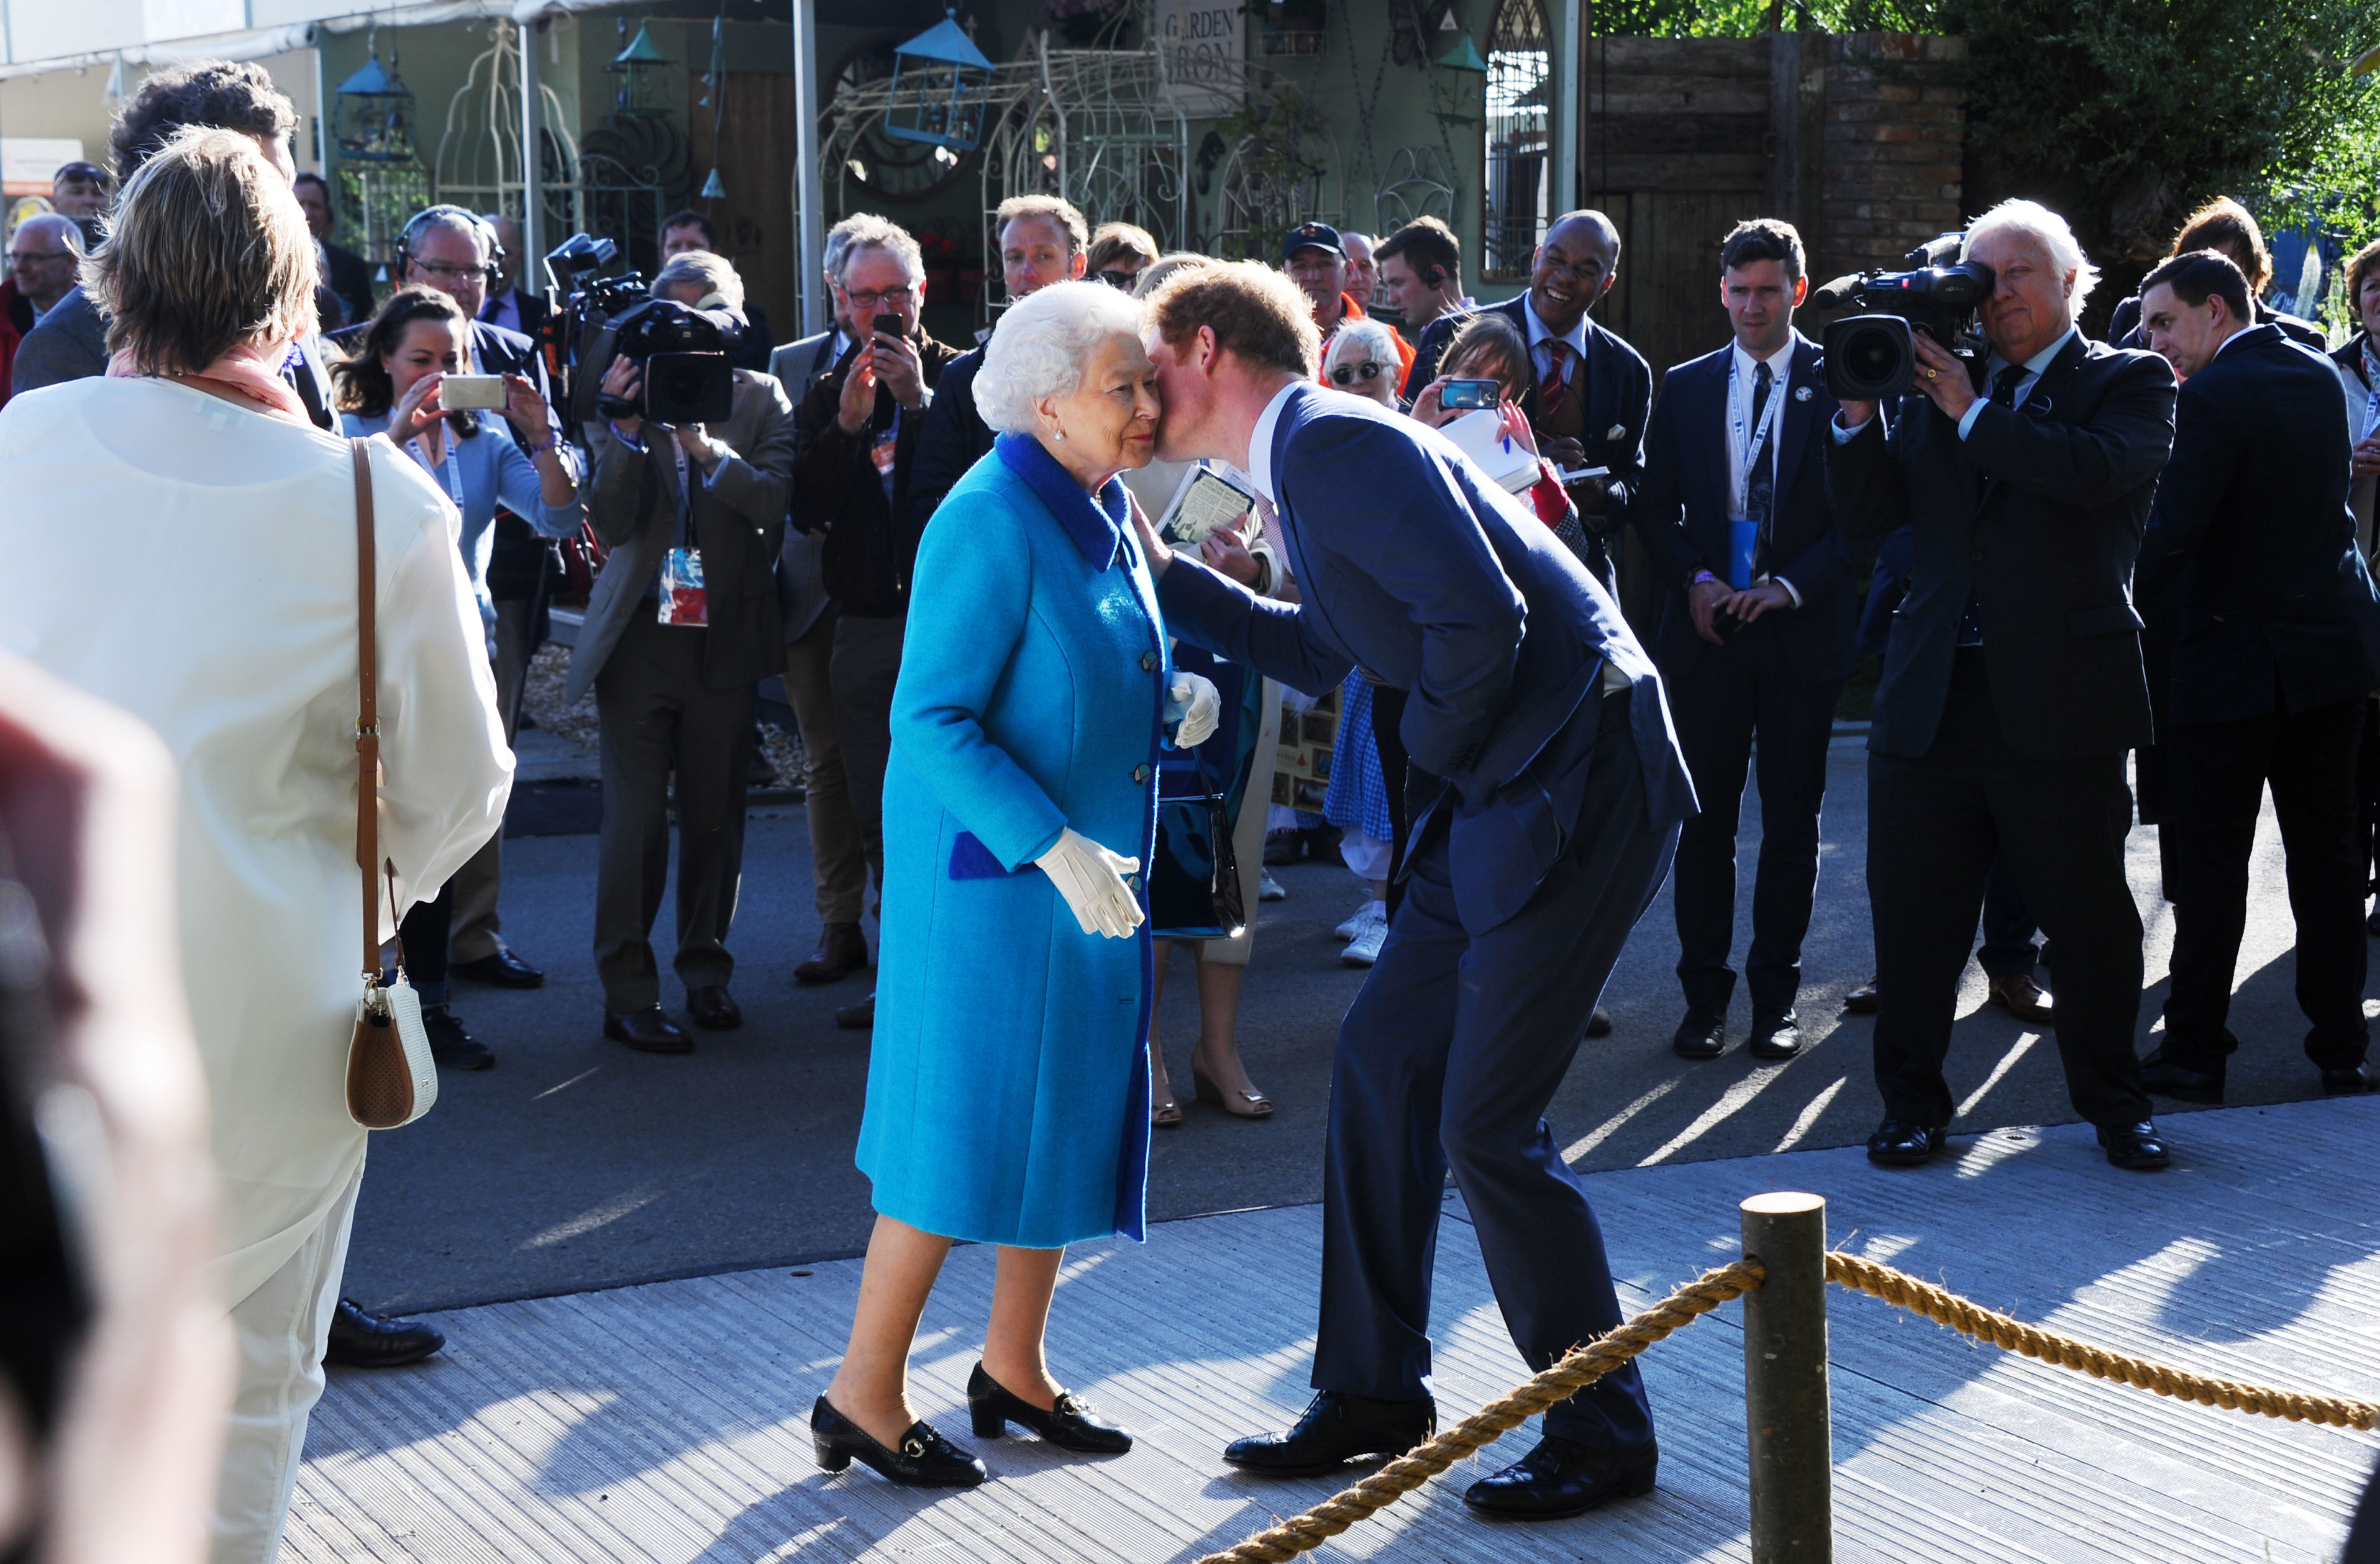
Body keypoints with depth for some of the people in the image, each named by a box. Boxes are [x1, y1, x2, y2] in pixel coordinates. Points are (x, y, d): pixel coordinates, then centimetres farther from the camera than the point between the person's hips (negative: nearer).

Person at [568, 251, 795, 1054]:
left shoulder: (761, 400, 5)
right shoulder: (629, 395, 2)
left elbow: (777, 499, -10)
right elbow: (610, 524, -5)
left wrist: (706, 445, -22)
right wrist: (626, 431, -17)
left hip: (724, 636, 1)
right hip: (641, 633, -1)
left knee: (715, 813, 9)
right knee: (636, 815, -5)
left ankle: (706, 971, 24)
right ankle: (628, 993, 0)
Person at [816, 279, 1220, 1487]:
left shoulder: (1105, 508, 7)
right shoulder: (991, 523, -20)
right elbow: (931, 719, -23)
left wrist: (1170, 699, 0)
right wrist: (1053, 847, -28)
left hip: (1091, 870, 9)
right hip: (986, 872, -9)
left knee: (1070, 1112, 14)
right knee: (966, 1127, -4)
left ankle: (1013, 1370, 29)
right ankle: (863, 1398, 8)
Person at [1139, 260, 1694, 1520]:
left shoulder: (1335, 444, -16)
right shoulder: (1307, 459, 16)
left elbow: (1482, 620, -24)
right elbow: (1320, 652, 29)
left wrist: (1437, 747, -7)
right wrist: (1163, 573, 25)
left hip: (1577, 777, -10)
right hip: (1500, 787, 10)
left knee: (1485, 1125, -7)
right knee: (1382, 1059, 13)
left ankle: (1603, 1436, 9)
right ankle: (1373, 1394, 25)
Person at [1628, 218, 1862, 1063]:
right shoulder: (1686, 388, 10)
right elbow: (1655, 509, 11)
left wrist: (1789, 587, -13)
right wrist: (1694, 580, -7)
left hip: (1803, 633, -2)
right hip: (1707, 631, 2)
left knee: (1792, 821, 4)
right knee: (1706, 820, 2)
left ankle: (1775, 996, 13)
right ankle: (1705, 997, 10)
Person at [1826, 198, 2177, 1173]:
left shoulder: (2130, 383, 3)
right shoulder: (1934, 391, 13)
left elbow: (2099, 471, -20)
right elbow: (1863, 526, 8)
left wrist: (1971, 412, -15)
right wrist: (1860, 411, -6)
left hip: (2060, 701, -3)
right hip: (1932, 700, 4)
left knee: (2089, 918, 6)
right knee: (1913, 918, 7)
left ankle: (2113, 1104, 23)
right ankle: (1912, 1104, 20)